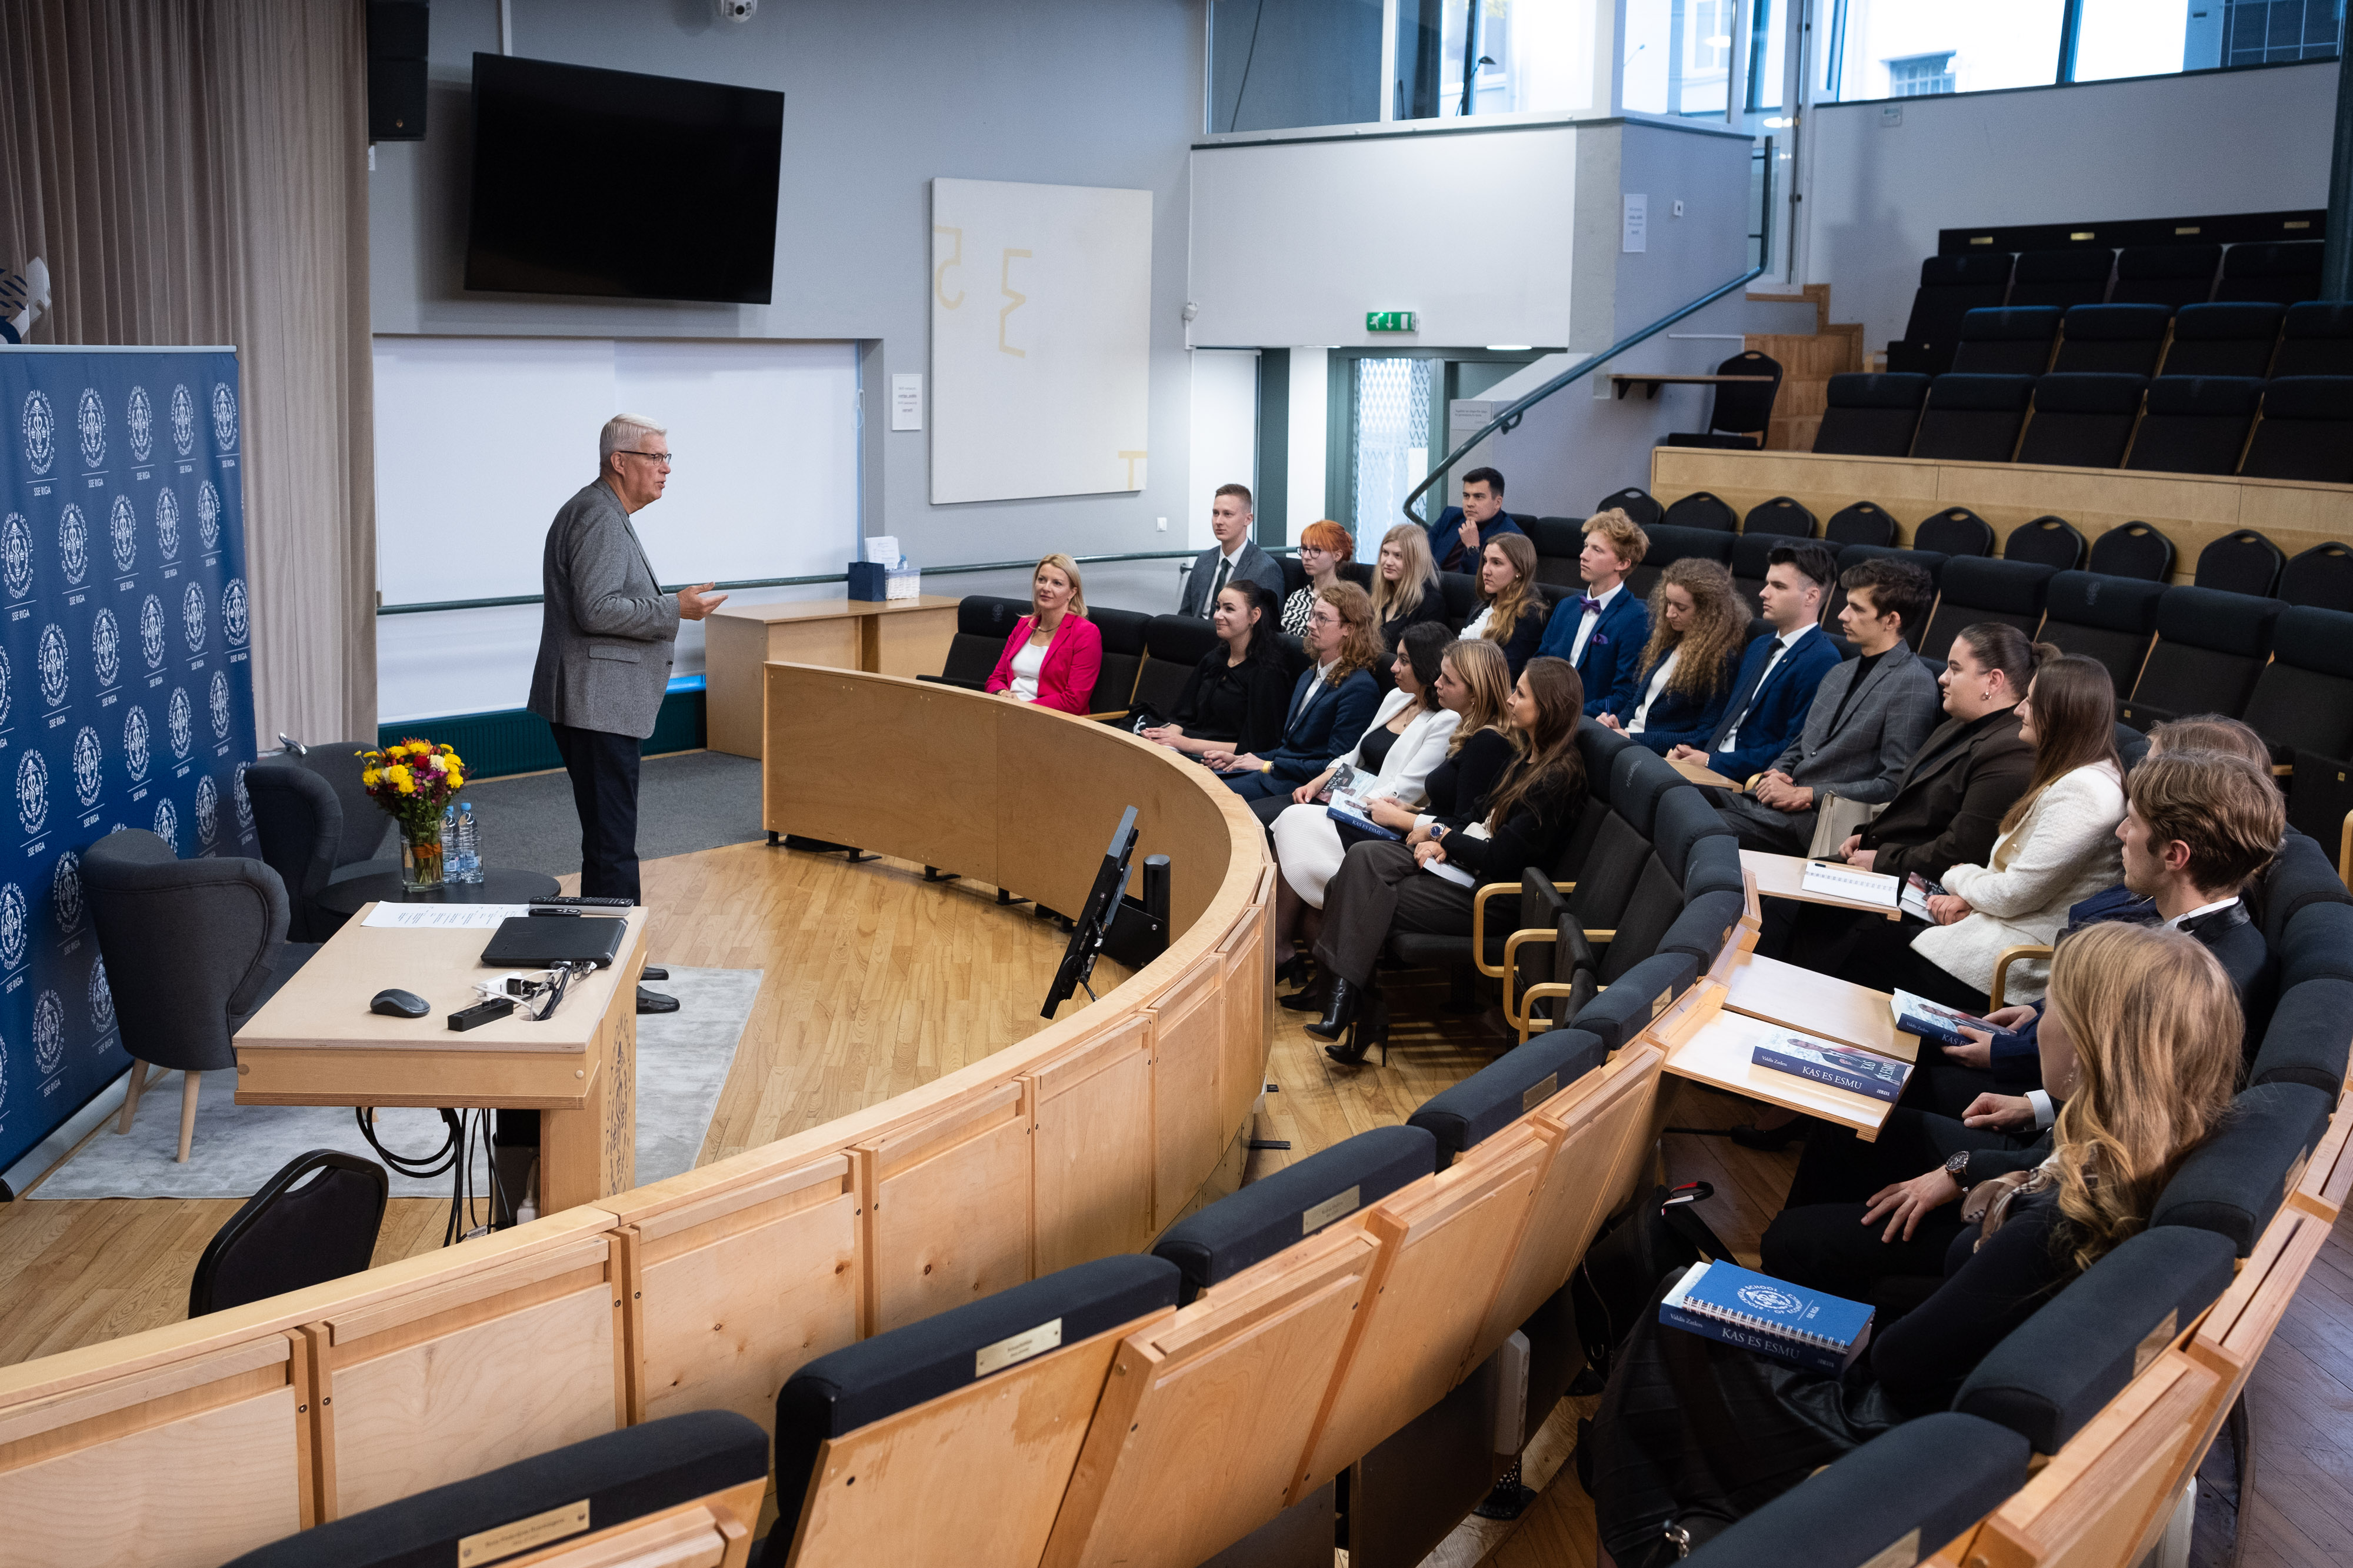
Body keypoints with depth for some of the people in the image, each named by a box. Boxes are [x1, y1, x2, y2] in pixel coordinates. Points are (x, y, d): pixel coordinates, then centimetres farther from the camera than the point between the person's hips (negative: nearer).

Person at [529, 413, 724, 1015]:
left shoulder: (601, 514, 19)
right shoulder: (599, 518, -15)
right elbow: (596, 608, -24)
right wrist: (675, 610, -19)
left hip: (599, 703, 11)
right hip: (597, 704, -11)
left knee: (607, 839, 17)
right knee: (612, 844, -9)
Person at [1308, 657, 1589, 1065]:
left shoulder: (1558, 779, -18)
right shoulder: (1528, 757, 11)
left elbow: (1500, 859, -21)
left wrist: (1440, 834, -6)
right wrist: (1441, 839, -2)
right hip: (1459, 862, 9)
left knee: (1371, 901, -19)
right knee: (1366, 856, -14)